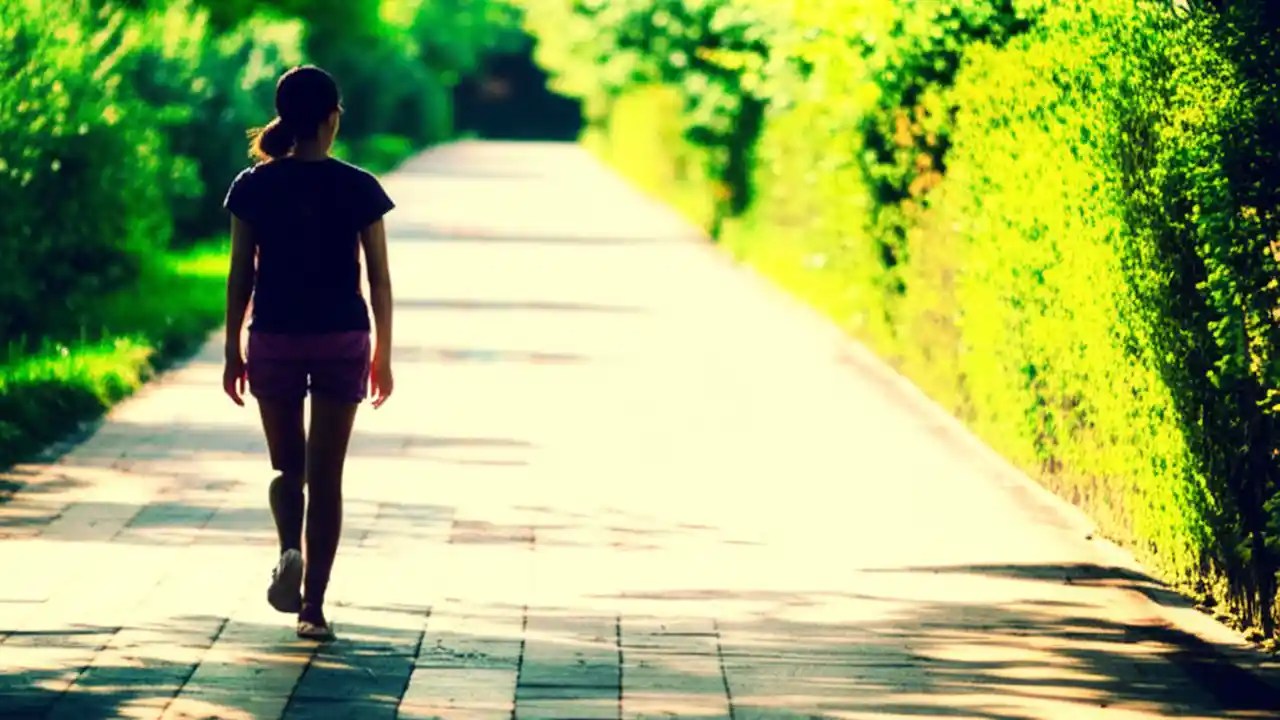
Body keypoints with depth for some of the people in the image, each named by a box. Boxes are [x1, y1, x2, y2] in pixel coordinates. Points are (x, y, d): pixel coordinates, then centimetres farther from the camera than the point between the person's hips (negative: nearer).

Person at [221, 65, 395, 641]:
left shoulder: (254, 187, -3)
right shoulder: (358, 189, -5)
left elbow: (240, 276, 0)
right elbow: (379, 278, -2)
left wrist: (233, 352, 8)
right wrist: (383, 355, 6)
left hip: (274, 340, 1)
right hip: (343, 340, -1)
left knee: (287, 468, 16)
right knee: (325, 477, 6)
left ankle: (290, 553, -14)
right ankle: (313, 606, 4)